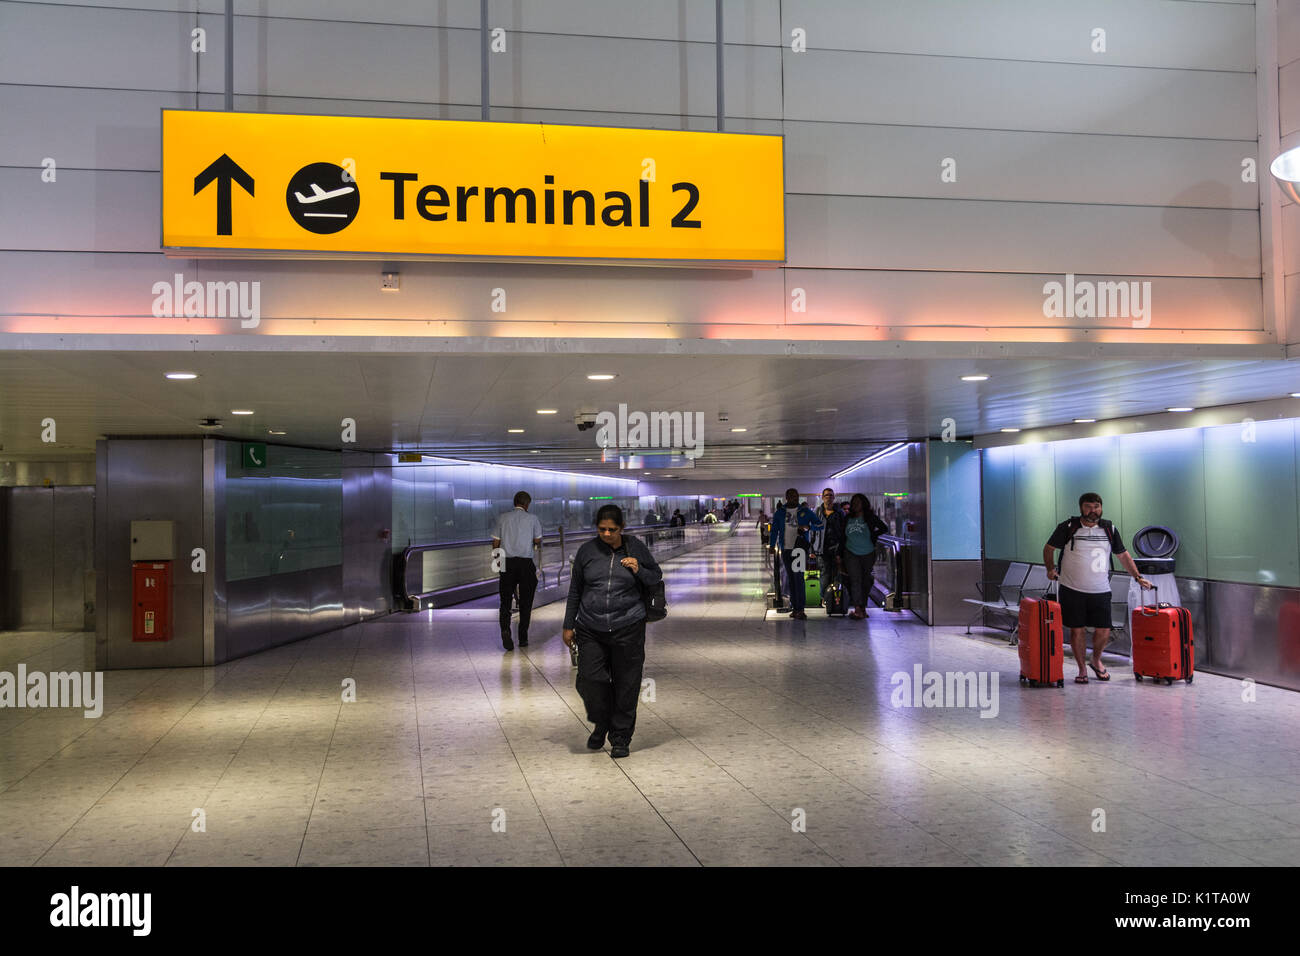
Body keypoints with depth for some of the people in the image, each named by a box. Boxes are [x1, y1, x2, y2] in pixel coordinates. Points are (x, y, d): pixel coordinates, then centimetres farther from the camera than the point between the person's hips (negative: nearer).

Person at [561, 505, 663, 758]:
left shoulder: (636, 548, 1)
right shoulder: (587, 551, 3)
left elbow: (656, 577, 12)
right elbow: (575, 591, 11)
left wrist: (639, 571, -9)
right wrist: (568, 626, 12)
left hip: (628, 627, -1)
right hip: (591, 630, 1)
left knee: (626, 685, 2)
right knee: (589, 680, -6)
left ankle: (621, 738, 18)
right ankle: (601, 723, 23)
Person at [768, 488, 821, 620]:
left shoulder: (805, 511, 4)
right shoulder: (780, 512, 9)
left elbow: (820, 524, 6)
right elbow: (774, 529, 11)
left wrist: (808, 527, -12)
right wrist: (772, 545, 1)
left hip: (800, 548, -3)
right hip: (786, 549, 3)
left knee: (798, 577, -14)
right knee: (790, 578, 7)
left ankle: (800, 610, -16)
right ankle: (795, 608, 13)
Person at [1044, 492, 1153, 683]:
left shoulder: (1109, 529, 7)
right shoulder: (1068, 527, -2)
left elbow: (1123, 555, 15)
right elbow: (1049, 548, 7)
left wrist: (1138, 577, 8)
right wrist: (1050, 569, -6)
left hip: (1101, 590, 2)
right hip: (1072, 589, -2)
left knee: (1104, 631, 1)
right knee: (1077, 630, 1)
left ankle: (1096, 660, 29)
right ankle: (1082, 669, 16)